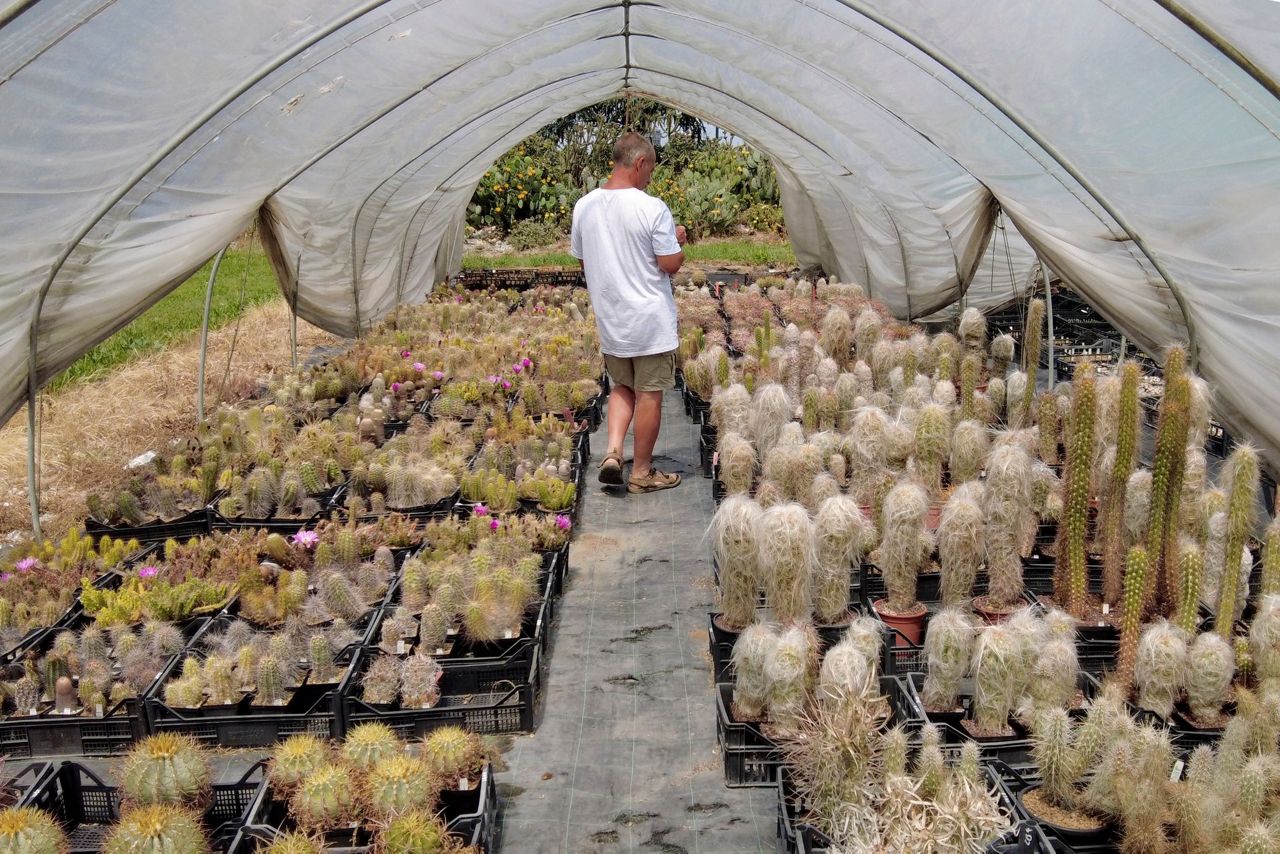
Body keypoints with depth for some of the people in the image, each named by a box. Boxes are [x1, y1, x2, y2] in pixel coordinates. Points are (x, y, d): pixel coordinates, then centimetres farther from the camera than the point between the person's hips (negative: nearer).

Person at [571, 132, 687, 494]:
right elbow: (671, 264, -14)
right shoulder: (652, 208, -16)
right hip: (650, 321, -5)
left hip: (608, 319, 5)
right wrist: (677, 240, 5)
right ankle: (642, 472, 14)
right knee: (649, 395, 6)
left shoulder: (584, 206, 2)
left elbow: (583, 263, 11)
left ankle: (613, 451, 4)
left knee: (622, 386, 22)